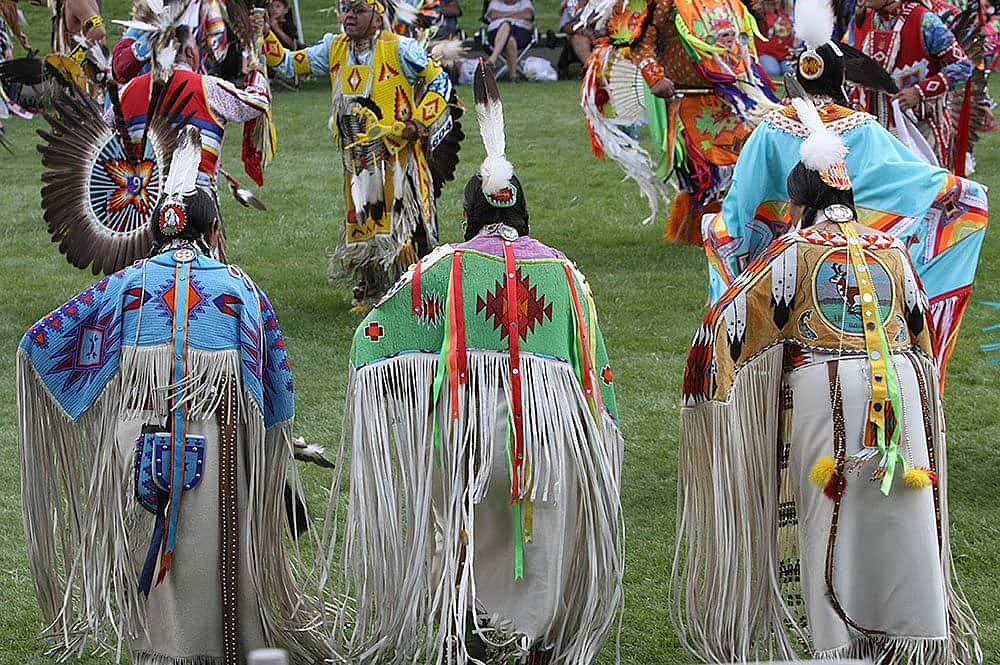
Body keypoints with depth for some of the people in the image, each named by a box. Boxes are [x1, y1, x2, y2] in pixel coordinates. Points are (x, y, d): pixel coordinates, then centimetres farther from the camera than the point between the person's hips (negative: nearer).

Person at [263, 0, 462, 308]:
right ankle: (371, 293, 25)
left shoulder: (399, 49, -8)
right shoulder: (335, 48, 9)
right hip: (358, 156, 6)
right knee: (362, 223, 11)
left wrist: (418, 124, -12)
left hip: (398, 152, -6)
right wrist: (263, 36, -2)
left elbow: (440, 81, -4)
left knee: (403, 222, -9)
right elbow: (289, 64, 13)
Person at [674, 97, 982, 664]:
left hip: (824, 389, -3)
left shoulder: (794, 249, -1)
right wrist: (924, 388, 30)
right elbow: (921, 330, 17)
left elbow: (733, 318, -2)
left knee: (831, 511, 3)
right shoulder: (892, 249, 11)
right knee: (902, 510, 8)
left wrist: (712, 384, 10)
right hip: (901, 384, 3)